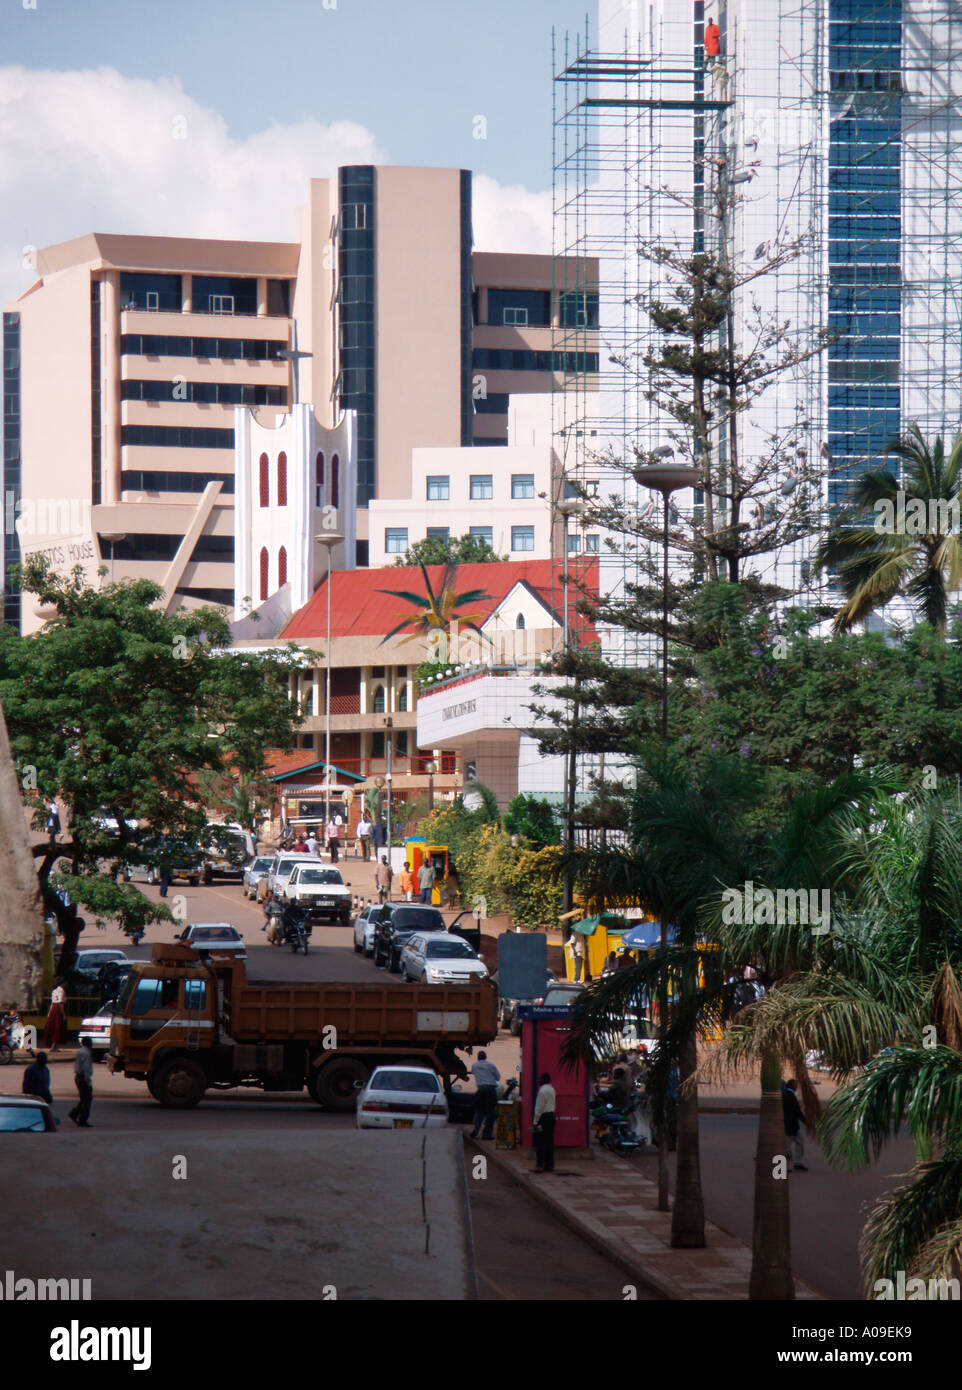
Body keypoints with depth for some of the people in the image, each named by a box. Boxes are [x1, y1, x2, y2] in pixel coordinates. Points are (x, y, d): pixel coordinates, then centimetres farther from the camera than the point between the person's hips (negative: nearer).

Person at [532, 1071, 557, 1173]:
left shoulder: (542, 1091, -16)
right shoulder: (551, 1089, 13)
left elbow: (539, 1108, -17)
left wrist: (535, 1122, -14)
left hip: (543, 1116, -9)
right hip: (551, 1115, 9)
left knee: (540, 1142, -7)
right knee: (550, 1142, 11)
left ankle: (540, 1165, -10)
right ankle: (550, 1165, 13)